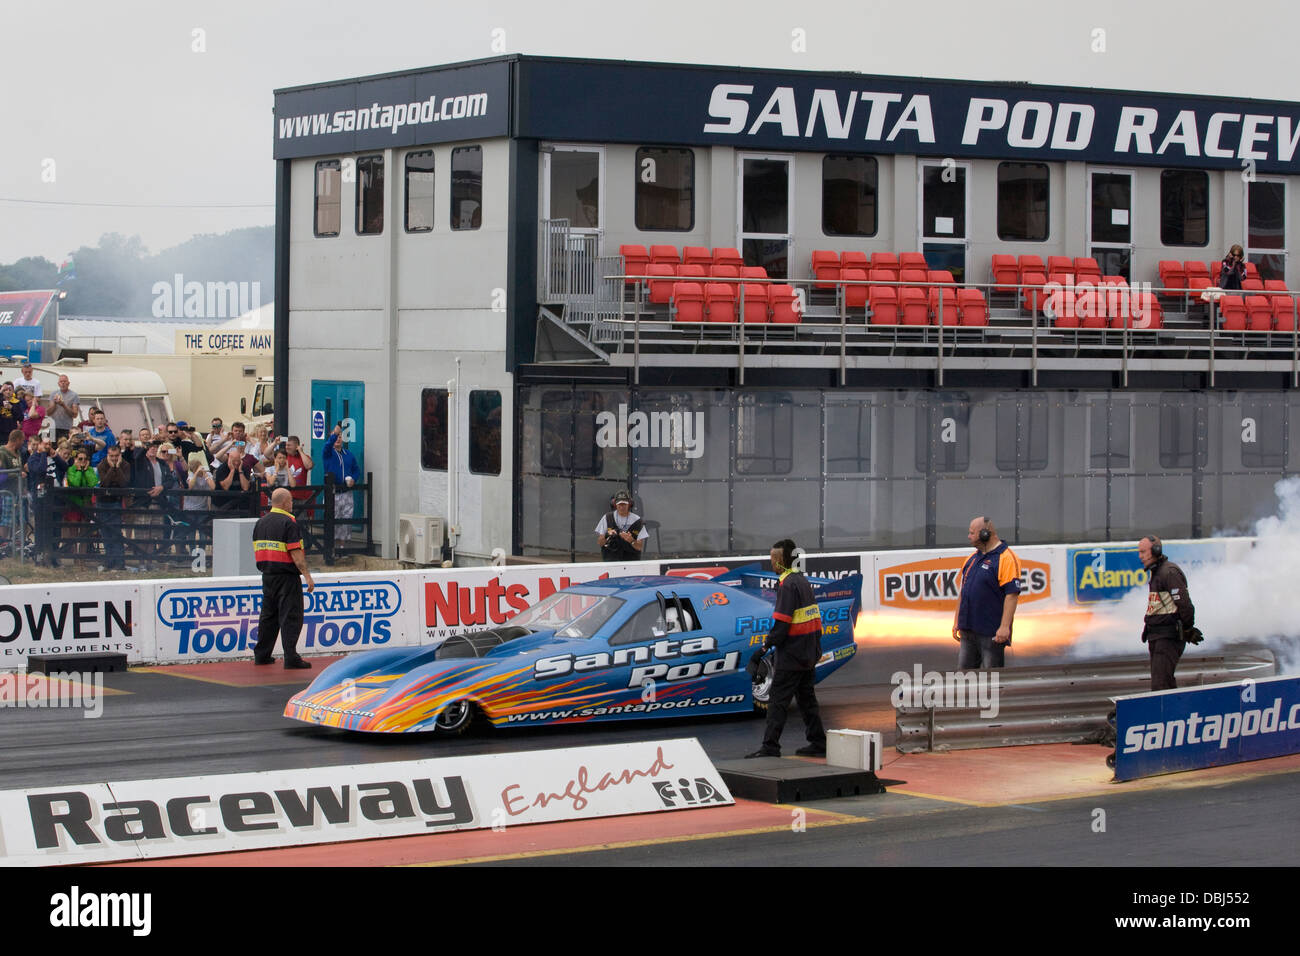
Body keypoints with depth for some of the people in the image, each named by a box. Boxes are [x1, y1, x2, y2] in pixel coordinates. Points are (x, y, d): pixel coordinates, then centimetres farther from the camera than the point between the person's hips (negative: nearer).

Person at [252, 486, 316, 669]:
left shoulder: (261, 522, 11)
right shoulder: (288, 522, -13)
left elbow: (257, 549, 15)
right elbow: (295, 553, -18)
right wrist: (307, 576, -16)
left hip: (267, 576, 7)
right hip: (286, 576, -7)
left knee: (268, 615, 16)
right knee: (290, 617, -5)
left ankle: (261, 654, 20)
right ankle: (290, 658, -8)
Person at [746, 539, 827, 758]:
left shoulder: (787, 585, -17)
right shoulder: (803, 581, 12)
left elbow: (781, 624, -21)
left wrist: (764, 648, -17)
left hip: (791, 654, -9)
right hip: (809, 653, 9)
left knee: (778, 700, -6)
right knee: (806, 698, 15)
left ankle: (770, 746, -7)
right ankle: (818, 743, 17)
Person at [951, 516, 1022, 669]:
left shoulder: (1006, 559, -11)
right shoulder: (972, 558, 16)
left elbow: (1012, 594, -17)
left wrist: (1004, 627, -23)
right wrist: (957, 622, 19)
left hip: (991, 633, -8)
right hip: (968, 630, 8)